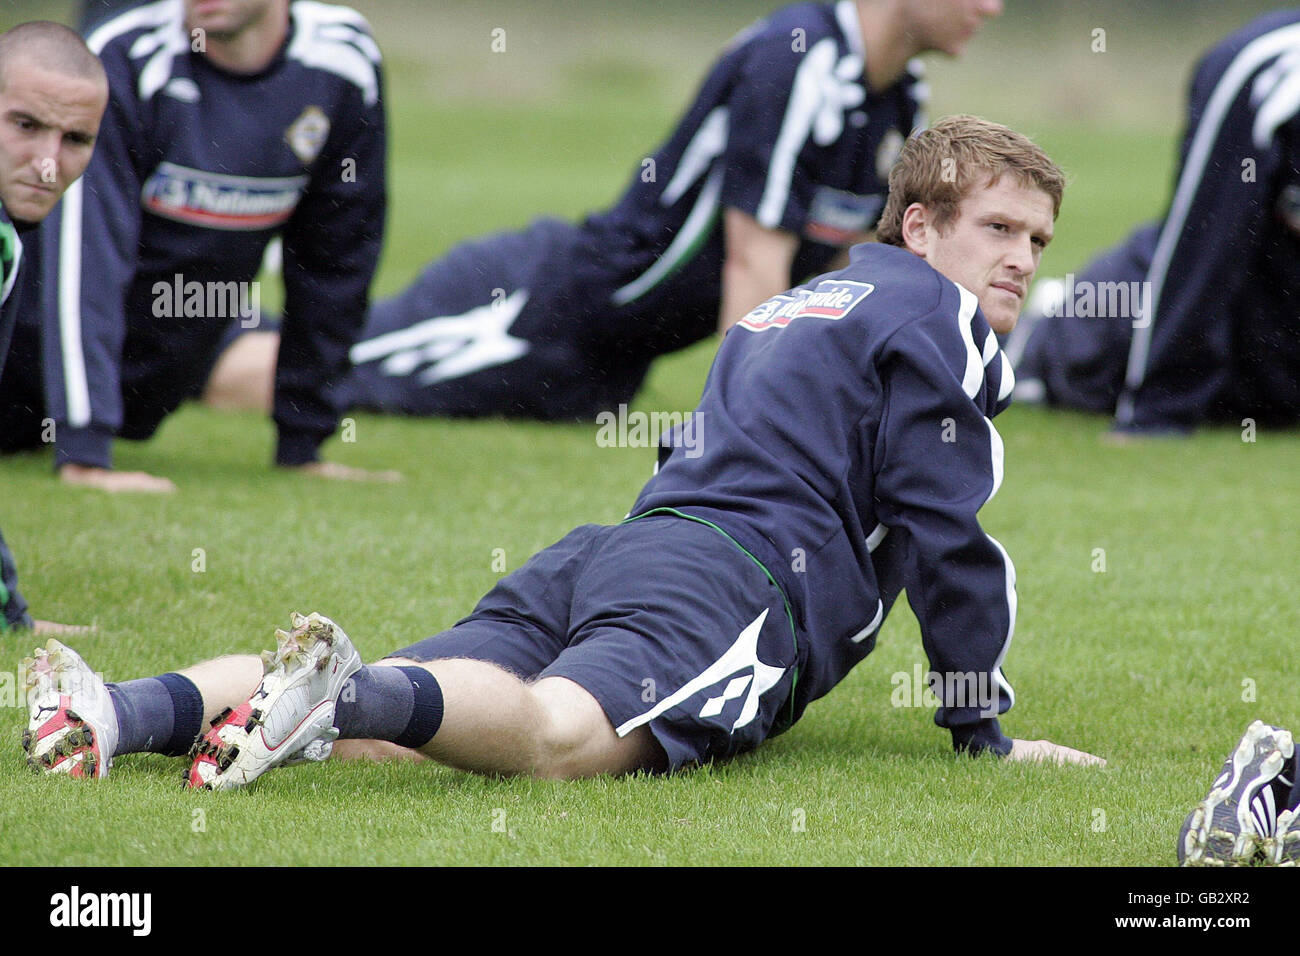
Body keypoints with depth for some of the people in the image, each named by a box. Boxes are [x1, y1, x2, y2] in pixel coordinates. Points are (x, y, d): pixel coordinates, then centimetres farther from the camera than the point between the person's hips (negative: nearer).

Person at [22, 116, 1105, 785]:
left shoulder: (802, 303, 39)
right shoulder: (936, 316, 11)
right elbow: (943, 533, 4)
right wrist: (982, 726, 11)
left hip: (611, 550, 8)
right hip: (739, 583, -8)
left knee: (394, 708, -11)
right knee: (562, 735, -37)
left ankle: (122, 711, -33)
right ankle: (340, 693, -63)